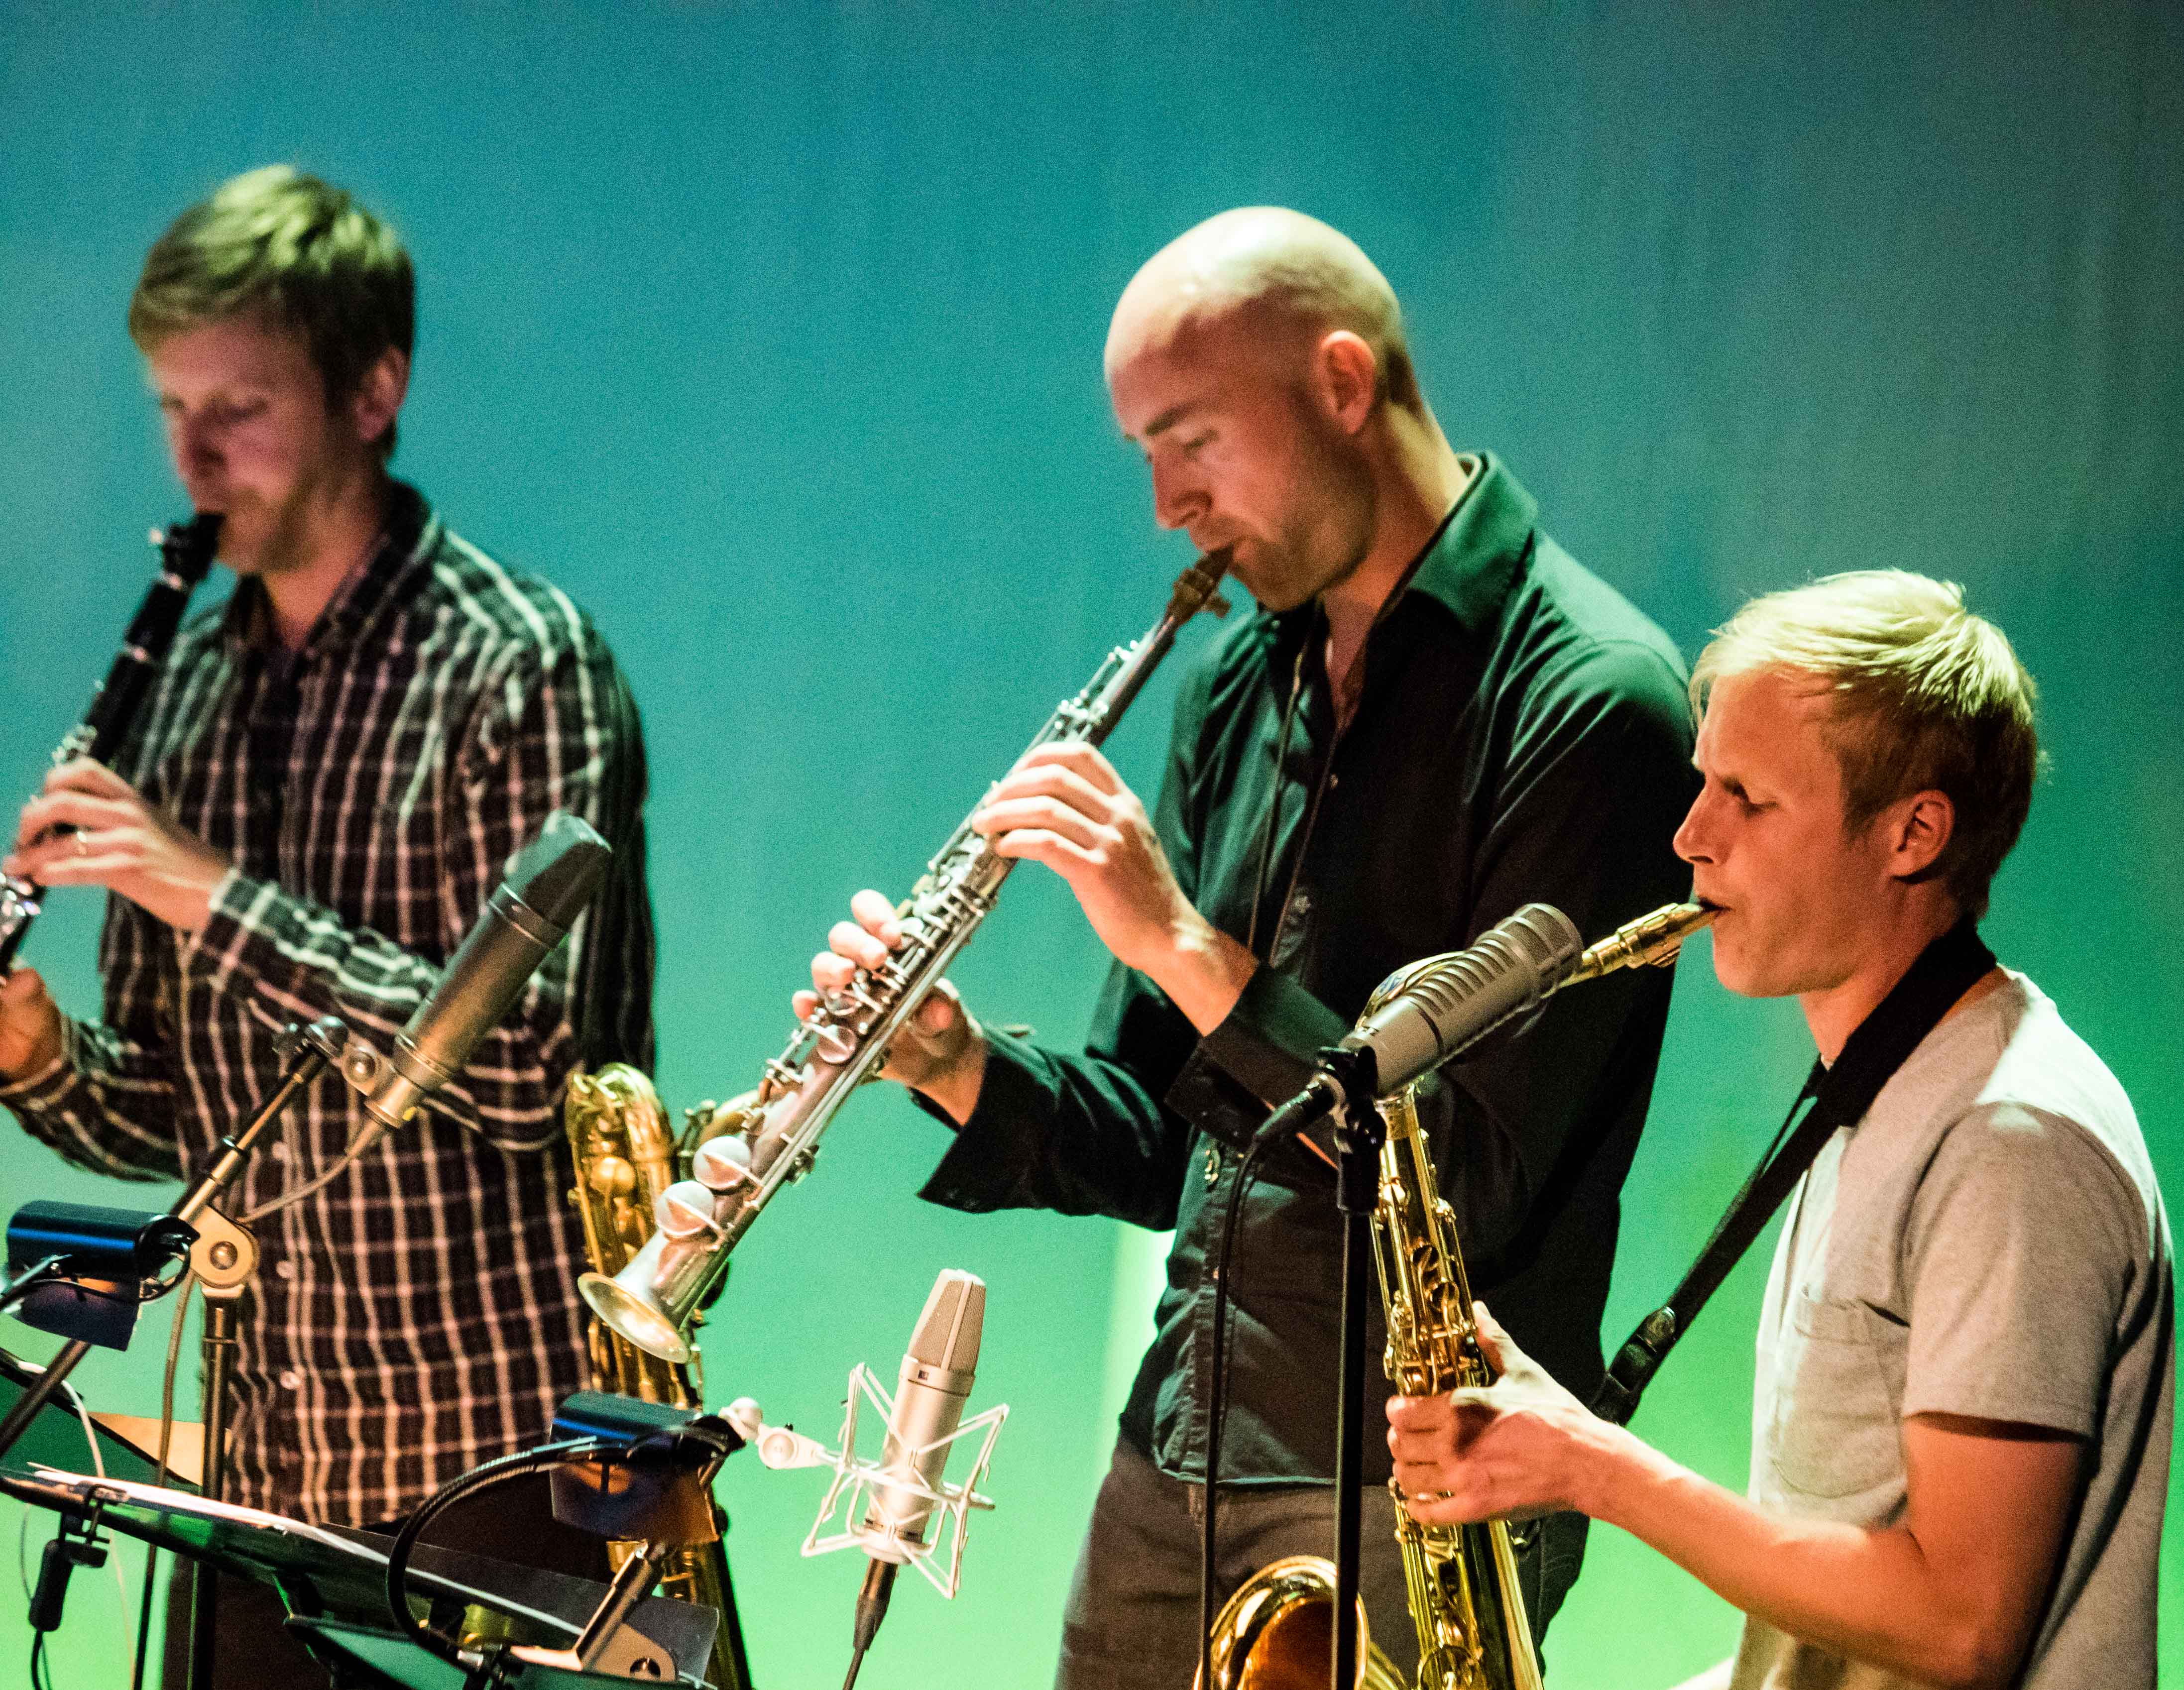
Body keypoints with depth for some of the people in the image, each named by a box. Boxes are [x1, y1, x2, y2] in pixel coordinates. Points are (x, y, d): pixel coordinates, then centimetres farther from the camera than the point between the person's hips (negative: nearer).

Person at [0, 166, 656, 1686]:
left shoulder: (521, 666, -9)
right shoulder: (190, 688, 11)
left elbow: (529, 1071, -20)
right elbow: (164, 1117, 15)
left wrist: (216, 897, -21)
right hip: (268, 1470, 6)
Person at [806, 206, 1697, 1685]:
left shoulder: (1590, 701, -13)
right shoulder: (1242, 687, 12)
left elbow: (1480, 1181, -19)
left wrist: (1189, 948, -20)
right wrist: (958, 1065, -3)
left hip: (1406, 1496, -7)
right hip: (1175, 1455, 7)